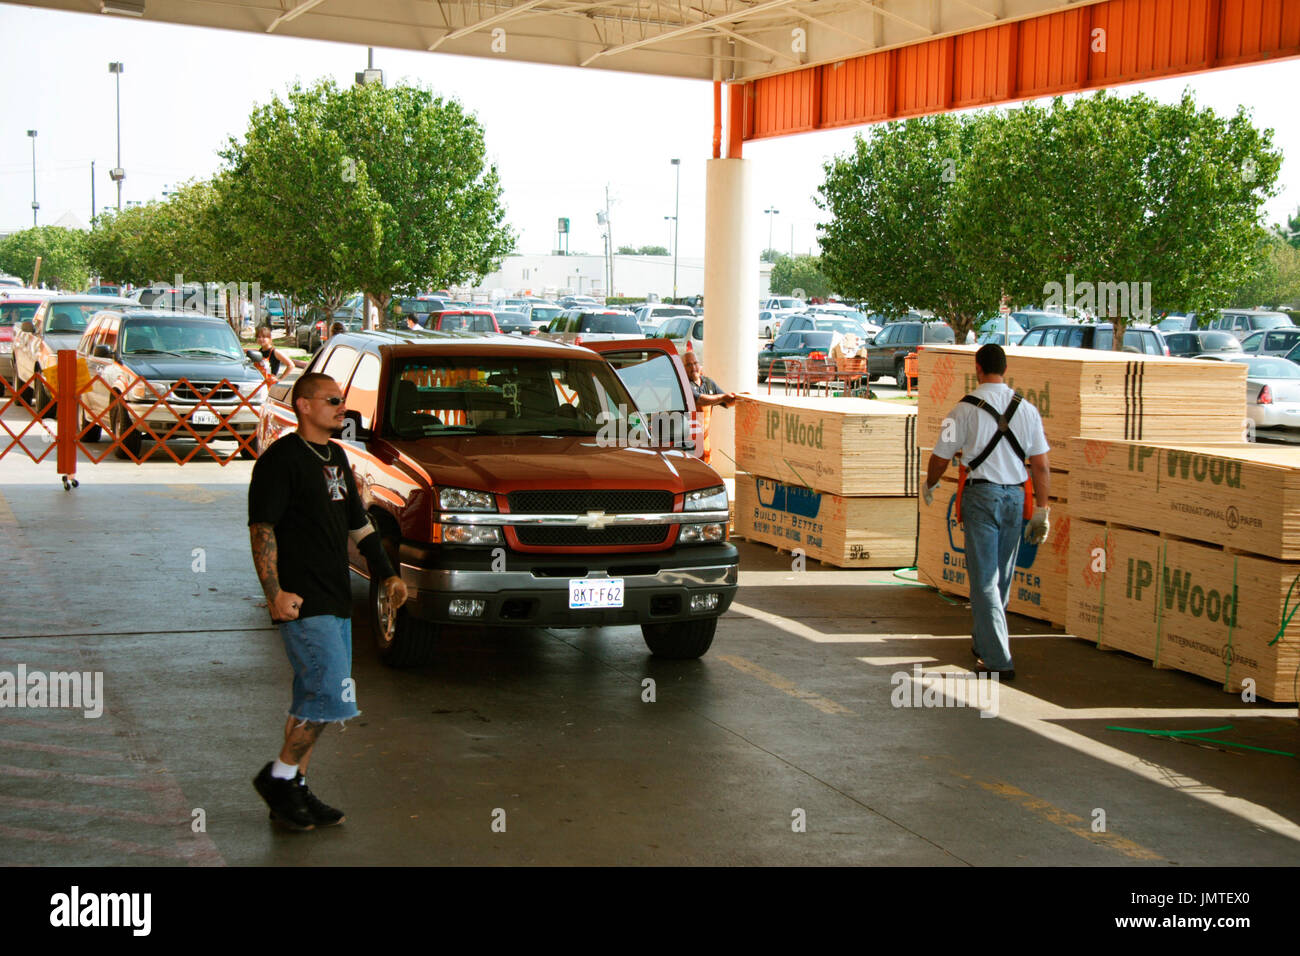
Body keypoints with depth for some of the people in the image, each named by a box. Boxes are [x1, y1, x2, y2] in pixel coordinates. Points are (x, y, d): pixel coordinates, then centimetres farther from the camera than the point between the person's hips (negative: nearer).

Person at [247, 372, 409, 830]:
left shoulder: (336, 458, 17)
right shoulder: (282, 458, -10)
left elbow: (358, 523, 25)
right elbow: (261, 527, -16)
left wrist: (387, 574, 17)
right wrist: (275, 593, -24)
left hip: (336, 601, 9)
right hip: (303, 603, -9)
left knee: (315, 699, 12)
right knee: (333, 697, -13)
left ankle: (293, 792, 19)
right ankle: (279, 777, 1)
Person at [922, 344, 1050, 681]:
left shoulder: (966, 409, -7)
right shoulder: (1026, 409, 3)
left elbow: (941, 458, 0)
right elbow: (1041, 466, 1)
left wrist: (929, 484, 21)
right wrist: (1041, 511, 7)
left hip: (981, 494, -4)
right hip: (1016, 496, 4)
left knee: (984, 579, -2)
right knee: (1002, 577, 17)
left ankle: (997, 659, -8)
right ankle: (983, 641, 33)